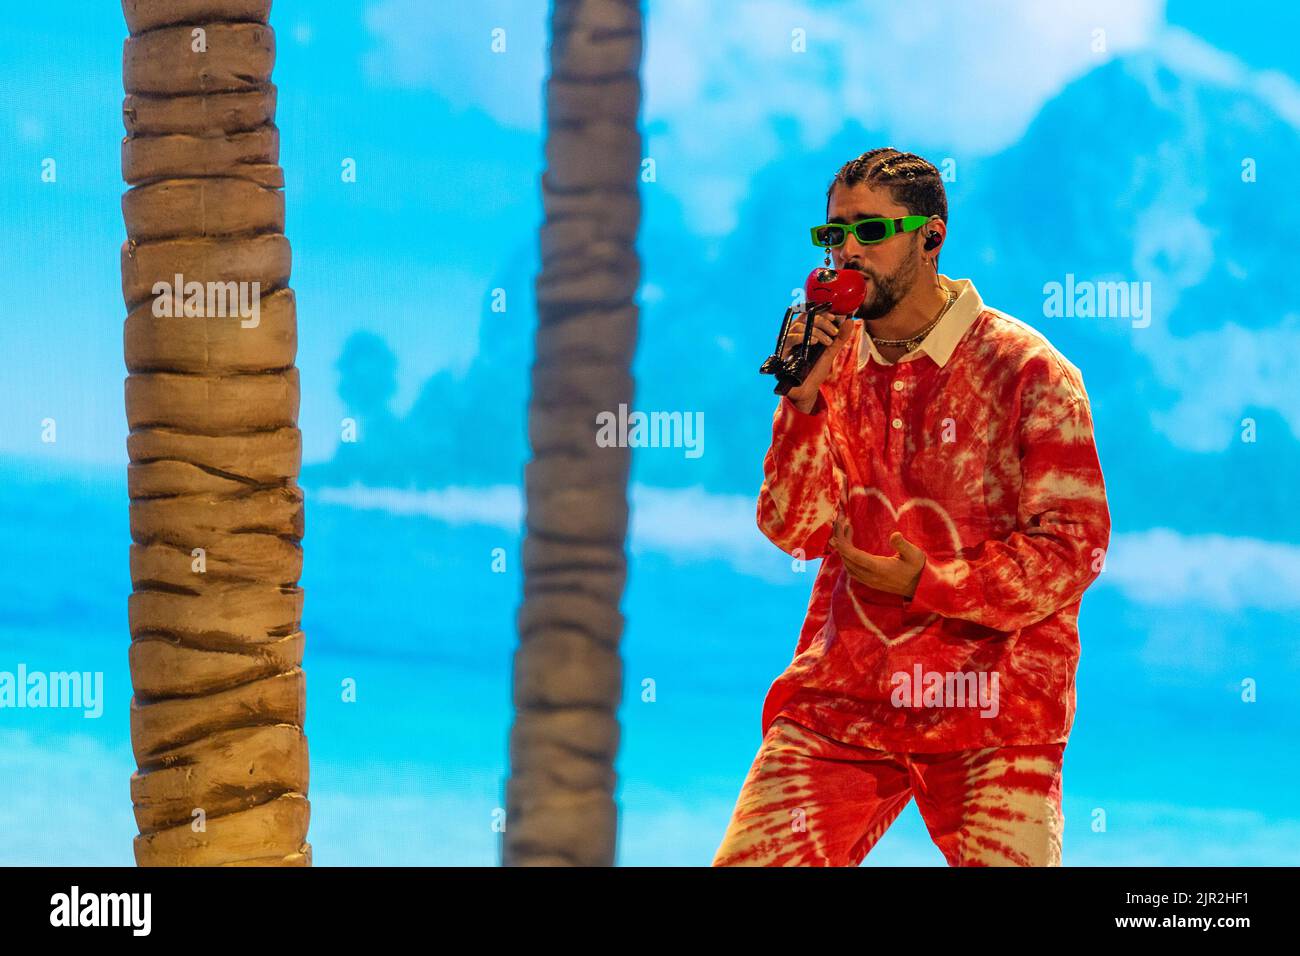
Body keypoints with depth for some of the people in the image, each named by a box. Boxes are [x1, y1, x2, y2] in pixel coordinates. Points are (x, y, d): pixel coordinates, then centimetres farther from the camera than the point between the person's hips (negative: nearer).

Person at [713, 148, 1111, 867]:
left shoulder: (1026, 370, -4)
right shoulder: (834, 363, 10)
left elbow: (1076, 546, -7)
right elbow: (795, 532, 2)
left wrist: (928, 585, -13)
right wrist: (807, 396, -10)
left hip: (990, 713, -3)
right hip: (839, 701, 3)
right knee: (747, 861, -7)